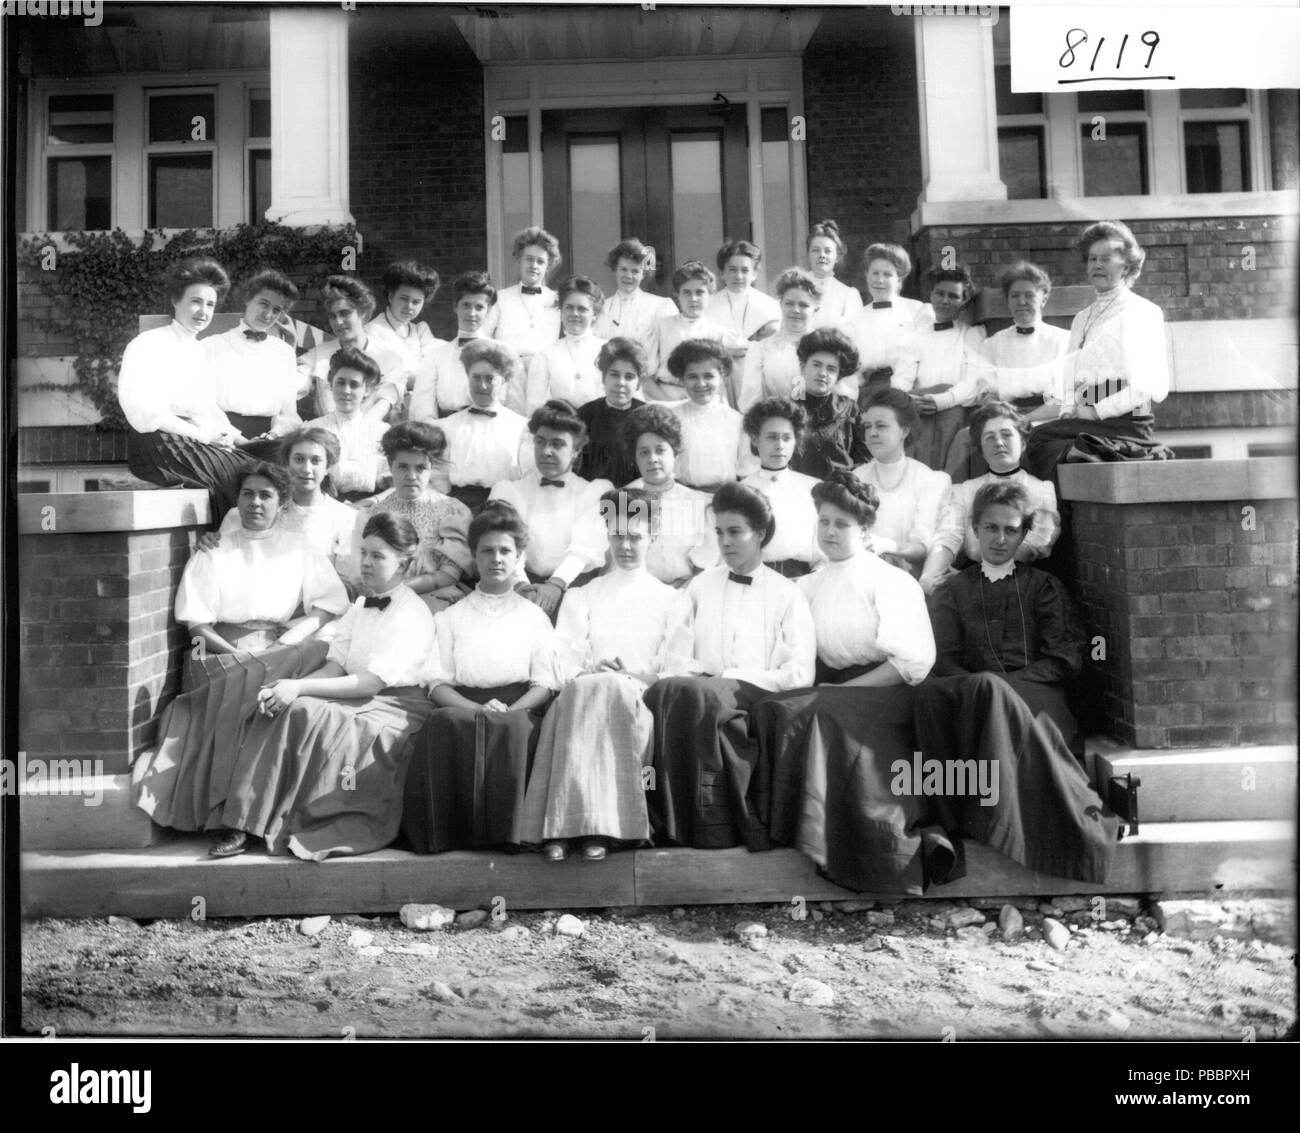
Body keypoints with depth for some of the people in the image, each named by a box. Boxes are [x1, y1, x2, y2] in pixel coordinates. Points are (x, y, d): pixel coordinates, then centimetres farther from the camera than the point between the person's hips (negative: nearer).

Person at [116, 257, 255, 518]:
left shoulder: (200, 352, 23)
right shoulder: (148, 345, 0)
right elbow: (144, 413, -11)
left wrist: (236, 437, 2)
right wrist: (201, 434, -15)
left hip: (203, 441, 7)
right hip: (159, 444, -7)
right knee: (244, 475, -28)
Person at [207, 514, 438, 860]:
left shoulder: (414, 615, -11)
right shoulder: (360, 606, 16)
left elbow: (372, 682, -19)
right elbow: (335, 666, 7)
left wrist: (300, 687, -23)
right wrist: (289, 686, -13)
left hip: (394, 706, -7)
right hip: (356, 697, 7)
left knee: (304, 712, -29)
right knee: (280, 708, -19)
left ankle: (286, 826, -17)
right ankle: (245, 826, -22)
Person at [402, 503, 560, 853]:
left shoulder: (534, 616, 20)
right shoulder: (450, 617, 21)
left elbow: (545, 685, 9)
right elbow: (437, 684, 9)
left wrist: (508, 711, -12)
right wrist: (479, 708, -11)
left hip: (520, 708, 0)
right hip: (462, 705, 1)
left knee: (511, 728, -37)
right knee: (446, 723, -35)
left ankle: (503, 833, -32)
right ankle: (447, 833, -29)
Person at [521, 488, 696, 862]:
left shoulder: (672, 599, 22)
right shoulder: (581, 597, 26)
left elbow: (676, 669, 8)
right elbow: (565, 659, 10)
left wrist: (634, 678, -12)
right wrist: (586, 672, -13)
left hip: (642, 698, -1)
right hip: (584, 694, 1)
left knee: (607, 691, -37)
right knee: (582, 690, -36)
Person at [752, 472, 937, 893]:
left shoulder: (891, 581, 2)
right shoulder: (808, 587, 18)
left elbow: (914, 661, -9)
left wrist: (844, 689, -16)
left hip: (884, 695, -5)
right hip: (830, 693, 5)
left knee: (823, 712, -33)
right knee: (772, 708, -24)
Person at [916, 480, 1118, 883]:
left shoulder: (1044, 586, 20)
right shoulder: (951, 592, 24)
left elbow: (1065, 661, 6)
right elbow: (944, 661, 10)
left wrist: (1000, 681, -9)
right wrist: (974, 685, -13)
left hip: (1038, 697, -1)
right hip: (972, 692, 1)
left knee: (988, 691, -37)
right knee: (930, 694, -34)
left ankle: (988, 819, -37)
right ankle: (957, 817, -36)